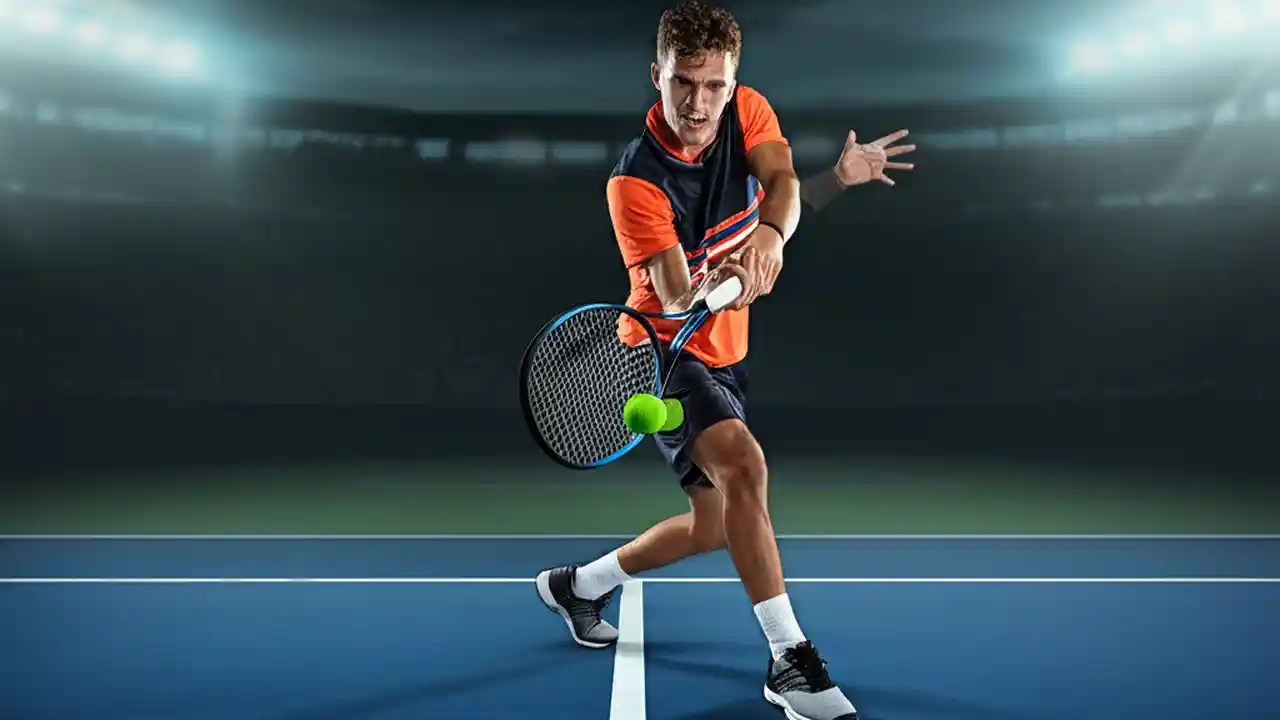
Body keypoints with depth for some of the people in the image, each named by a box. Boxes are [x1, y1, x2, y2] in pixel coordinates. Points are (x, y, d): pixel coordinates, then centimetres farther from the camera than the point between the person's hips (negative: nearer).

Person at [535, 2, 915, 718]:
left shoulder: (748, 109, -7)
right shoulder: (636, 181, -22)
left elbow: (782, 182, -25)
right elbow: (677, 300, -29)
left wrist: (769, 234, -47)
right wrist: (714, 288, -52)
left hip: (725, 354, 7)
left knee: (712, 526, 15)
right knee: (744, 463, -31)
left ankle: (579, 584, 35)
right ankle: (790, 658, -22)